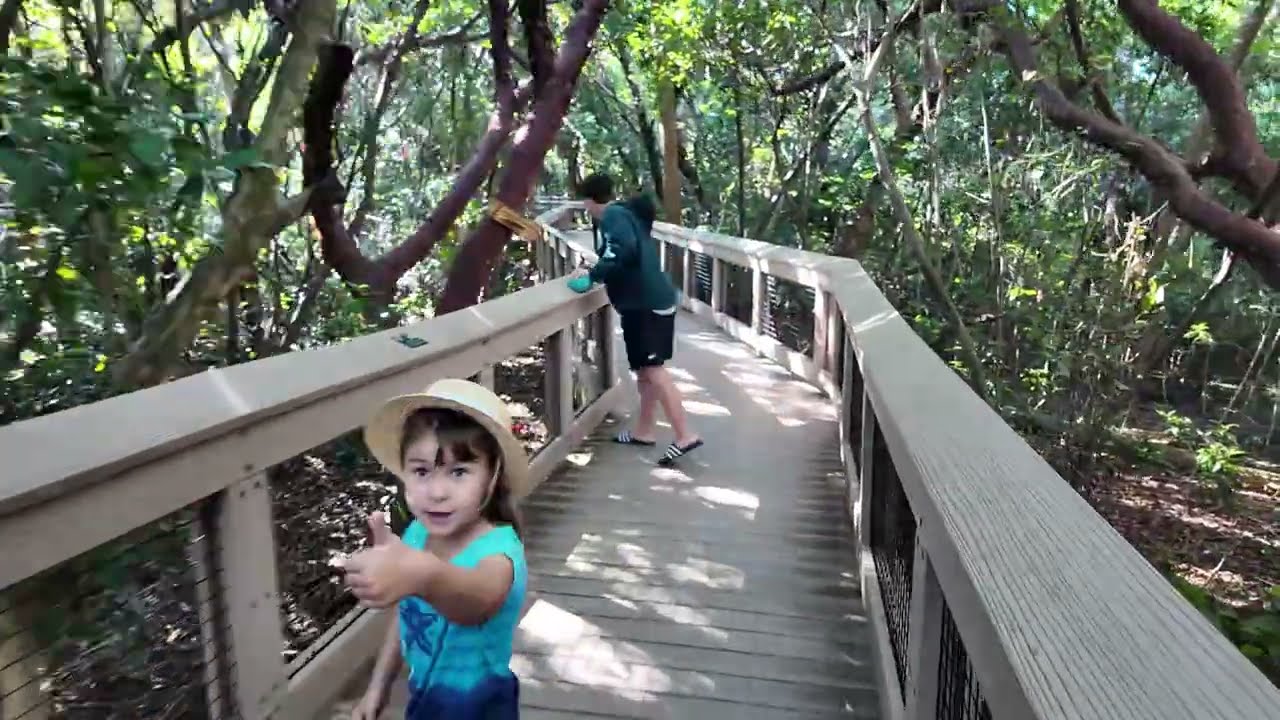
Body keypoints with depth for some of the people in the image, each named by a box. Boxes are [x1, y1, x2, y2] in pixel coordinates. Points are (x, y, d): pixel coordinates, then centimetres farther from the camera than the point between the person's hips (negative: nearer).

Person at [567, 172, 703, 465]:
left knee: (652, 369, -12)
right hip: (649, 299, 10)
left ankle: (685, 435, -15)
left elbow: (624, 251, -26)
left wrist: (593, 273, -15)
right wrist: (596, 273, 21)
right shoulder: (626, 214, 21)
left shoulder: (613, 216, -8)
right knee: (644, 369, 15)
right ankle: (645, 430, 24)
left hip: (645, 303, -10)